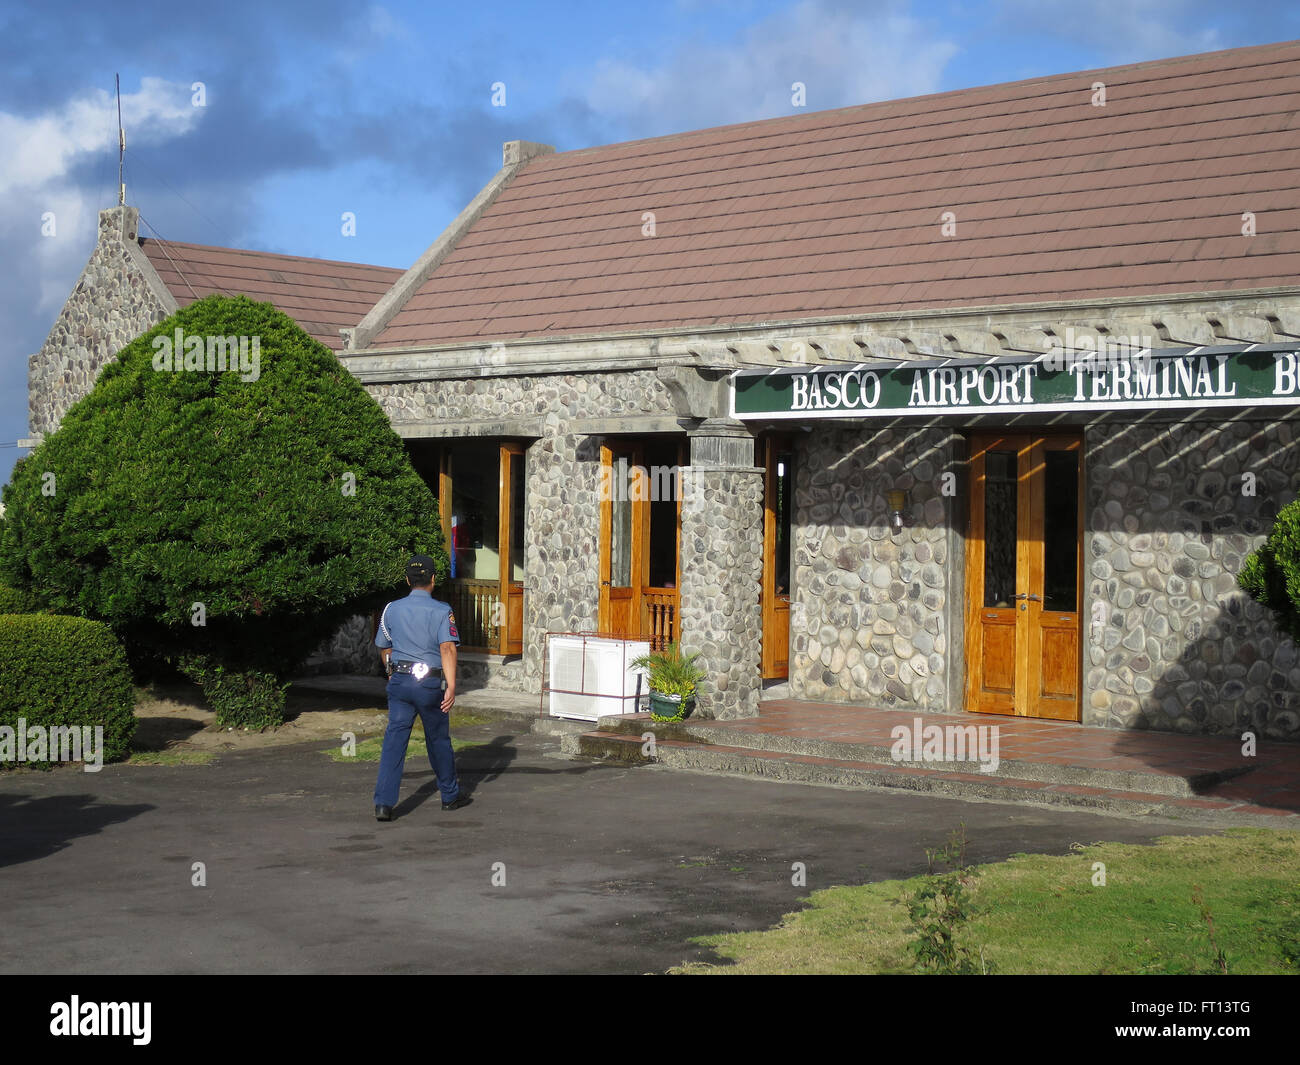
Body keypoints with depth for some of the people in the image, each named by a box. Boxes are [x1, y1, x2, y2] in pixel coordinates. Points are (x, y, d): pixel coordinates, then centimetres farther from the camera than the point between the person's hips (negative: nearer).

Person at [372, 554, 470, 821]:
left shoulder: (391, 609, 7)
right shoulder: (441, 611, -6)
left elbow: (383, 648, 18)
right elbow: (447, 648, -17)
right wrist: (451, 686, -20)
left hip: (399, 681, 3)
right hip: (430, 683, -3)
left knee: (394, 739, 1)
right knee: (438, 739, 12)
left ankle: (383, 803, -8)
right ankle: (450, 796, 27)